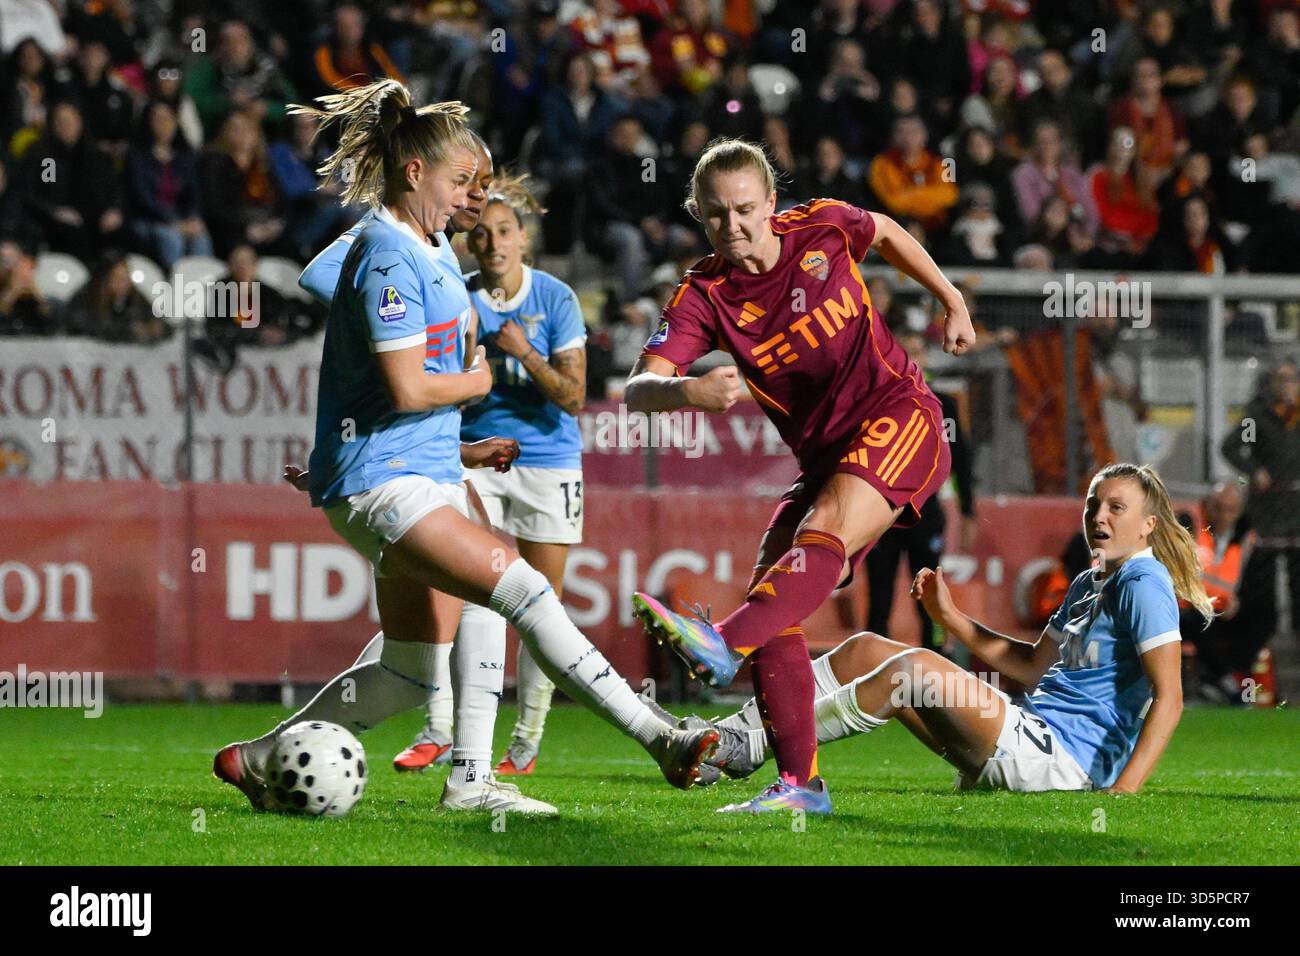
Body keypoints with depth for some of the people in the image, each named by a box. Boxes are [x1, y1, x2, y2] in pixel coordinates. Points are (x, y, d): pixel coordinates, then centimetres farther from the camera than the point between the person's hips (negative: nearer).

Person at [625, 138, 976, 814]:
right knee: (772, 606, -9)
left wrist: (952, 302, 23)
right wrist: (687, 391, -42)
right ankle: (799, 784, -5)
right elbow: (639, 390, -20)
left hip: (899, 413, -4)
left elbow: (887, 233, 20)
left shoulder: (822, 227, -5)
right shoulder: (704, 295, -7)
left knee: (824, 531, -32)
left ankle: (722, 645, -56)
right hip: (824, 455, 4)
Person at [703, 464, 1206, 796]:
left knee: (915, 666, -27)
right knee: (864, 651, 6)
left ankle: (751, 746, -22)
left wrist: (1122, 790, -27)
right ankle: (727, 733, -3)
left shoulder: (1144, 583, -9)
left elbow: (1169, 697, -17)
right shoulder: (1088, 584, 21)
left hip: (1064, 760, -10)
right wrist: (951, 616, 19)